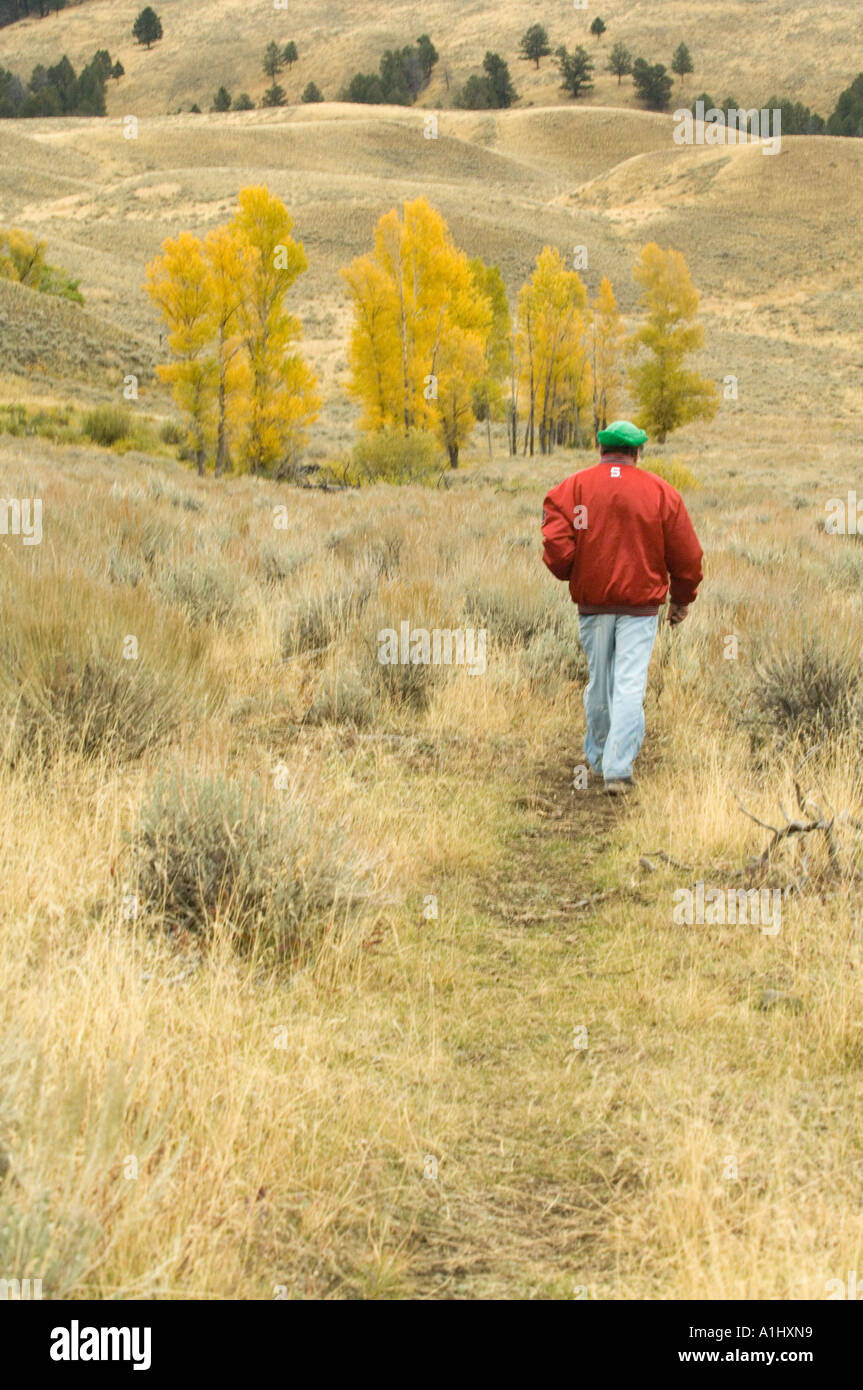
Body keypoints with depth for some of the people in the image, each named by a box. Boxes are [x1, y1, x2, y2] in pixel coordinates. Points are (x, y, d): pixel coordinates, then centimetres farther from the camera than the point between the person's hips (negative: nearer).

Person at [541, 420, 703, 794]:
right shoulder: (661, 492, 1)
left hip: (592, 603, 1)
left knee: (599, 684, 15)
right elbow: (686, 554, 4)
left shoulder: (571, 488, -1)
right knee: (630, 686, -4)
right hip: (641, 606, -1)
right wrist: (682, 599, 18)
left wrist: (569, 574, 12)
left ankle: (598, 758, 30)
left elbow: (556, 547, -11)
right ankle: (618, 769, -11)